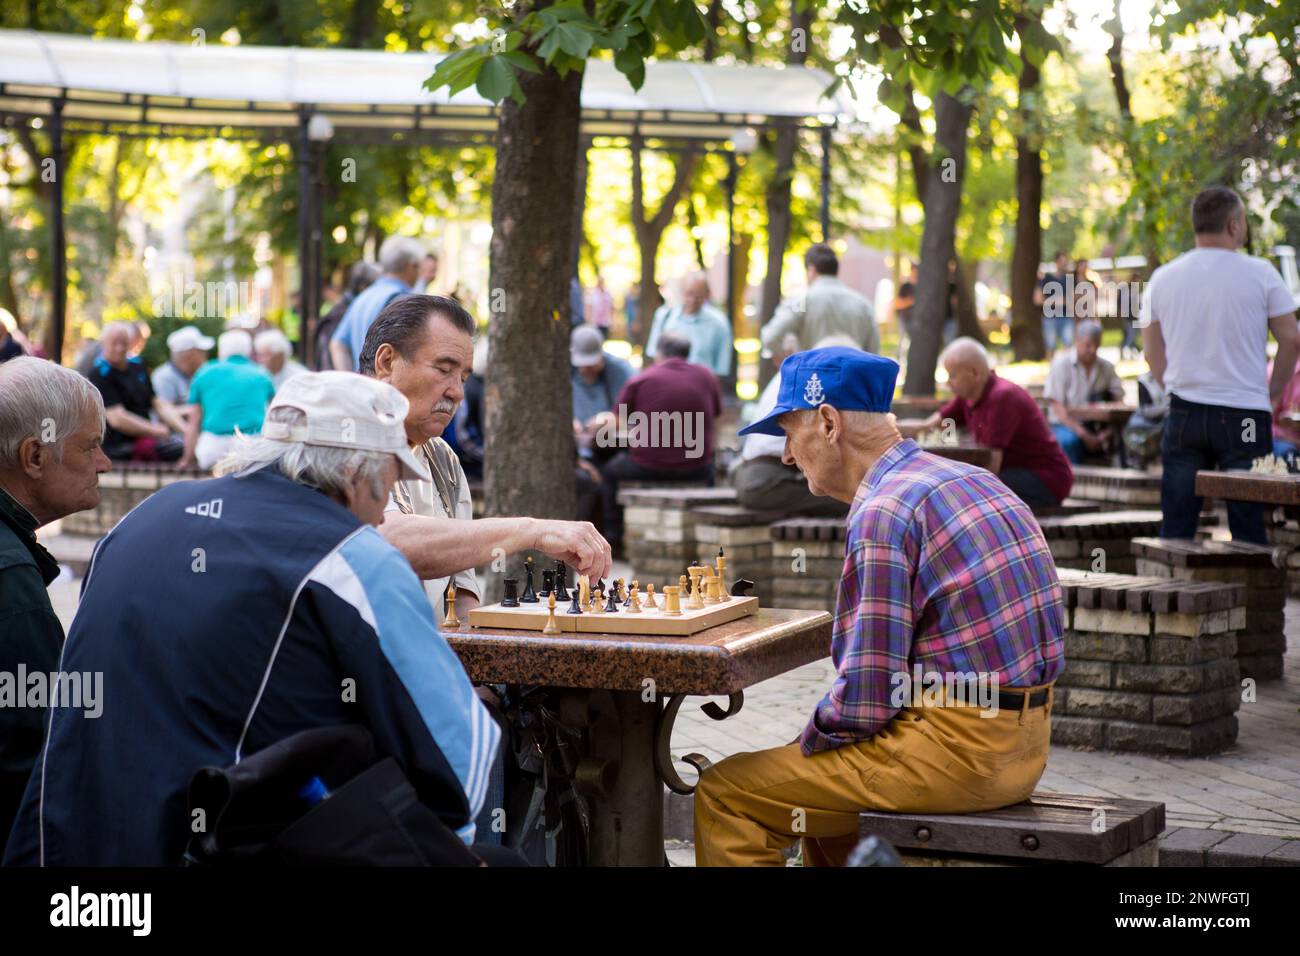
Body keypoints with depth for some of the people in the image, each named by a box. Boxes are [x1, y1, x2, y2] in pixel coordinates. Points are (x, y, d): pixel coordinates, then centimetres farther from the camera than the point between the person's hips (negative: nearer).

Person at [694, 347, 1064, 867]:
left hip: (955, 750, -10)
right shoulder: (972, 480, 13)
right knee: (823, 779, 32)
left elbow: (865, 698, -18)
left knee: (724, 794, -3)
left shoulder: (882, 515, -16)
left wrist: (804, 745, 1)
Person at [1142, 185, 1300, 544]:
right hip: (1244, 416, -3)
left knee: (1175, 528, 7)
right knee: (1248, 530, 2)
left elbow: (1152, 352, 11)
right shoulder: (1260, 273, -5)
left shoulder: (1162, 278, 5)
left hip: (1184, 414, 3)